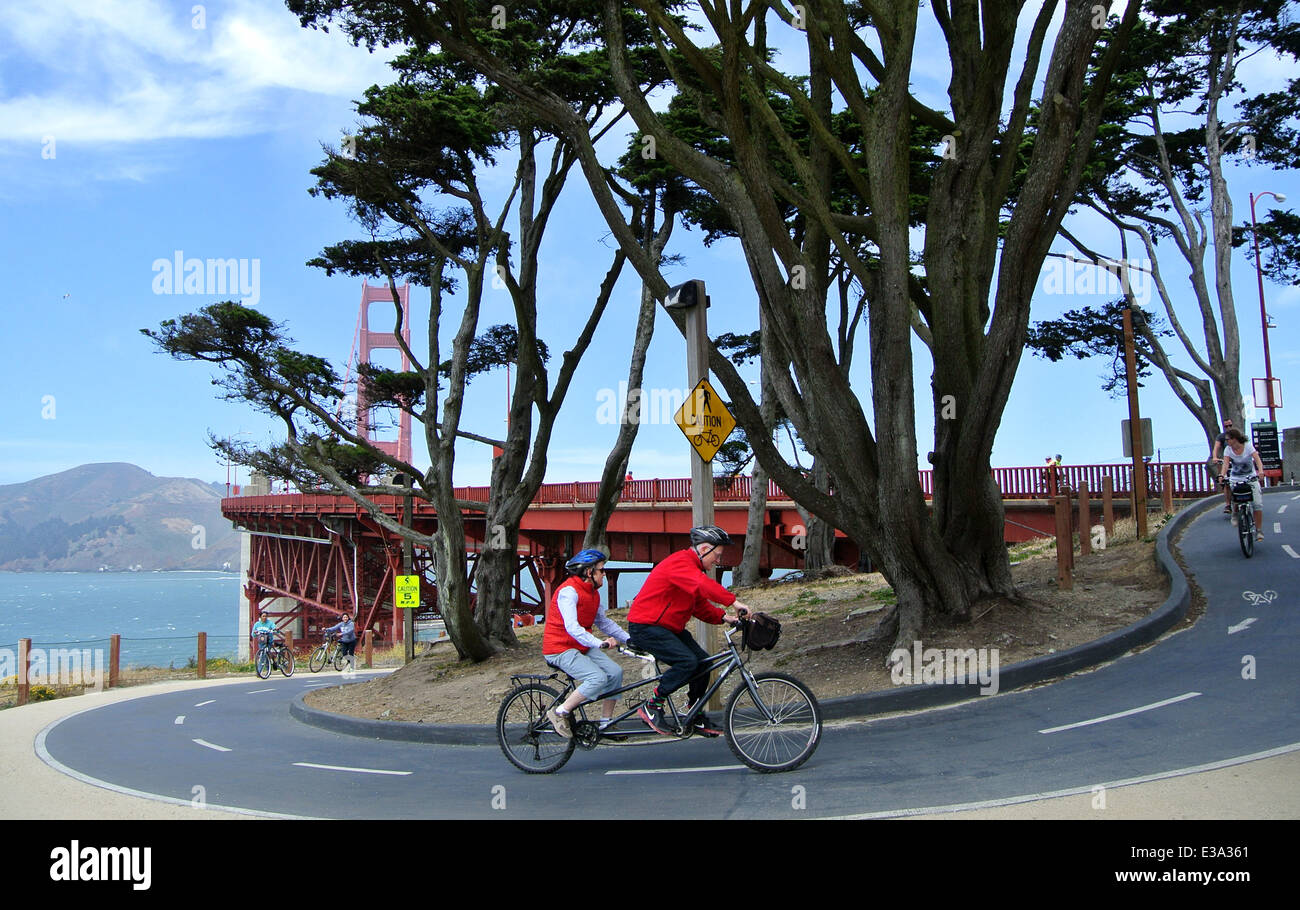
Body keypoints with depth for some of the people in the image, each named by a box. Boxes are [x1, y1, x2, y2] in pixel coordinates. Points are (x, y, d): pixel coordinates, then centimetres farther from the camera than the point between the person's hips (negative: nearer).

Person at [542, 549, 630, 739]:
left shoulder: (593, 593, 11)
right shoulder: (568, 591, -20)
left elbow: (603, 621, 16)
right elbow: (572, 627, -30)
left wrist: (629, 638, 6)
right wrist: (599, 643, -39)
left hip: (582, 647, 9)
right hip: (560, 649, -9)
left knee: (615, 672, -5)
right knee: (598, 678, -25)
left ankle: (606, 723, 6)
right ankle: (560, 713, -10)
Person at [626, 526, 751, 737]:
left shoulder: (691, 567, 15)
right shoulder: (680, 563, -19)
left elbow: (700, 605, 14)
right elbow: (704, 586, -36)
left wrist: (723, 617, -2)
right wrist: (733, 601, -36)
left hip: (669, 628, 11)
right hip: (645, 627, -11)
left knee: (703, 662, 3)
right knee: (687, 661, -24)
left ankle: (696, 718, 16)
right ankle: (652, 707, -10)